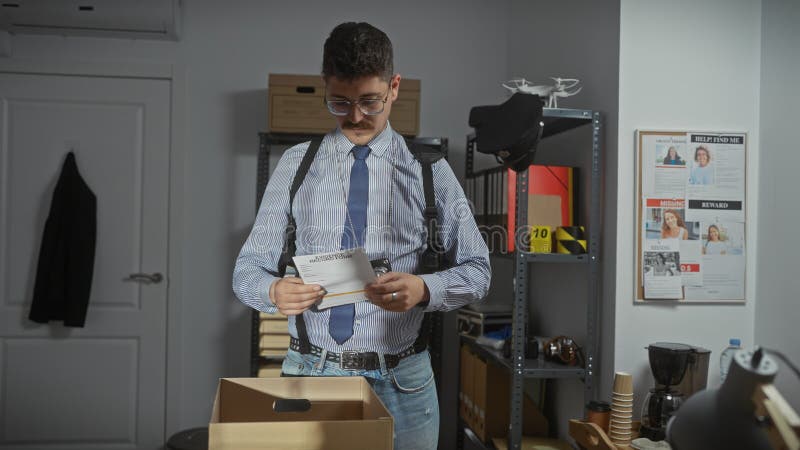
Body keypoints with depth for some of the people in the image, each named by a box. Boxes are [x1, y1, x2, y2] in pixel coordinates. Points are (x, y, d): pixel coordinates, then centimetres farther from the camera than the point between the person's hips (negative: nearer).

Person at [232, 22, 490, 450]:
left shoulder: (428, 169, -1)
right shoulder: (295, 165, 1)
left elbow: (476, 270, 0)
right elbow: (249, 268, 2)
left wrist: (423, 289, -20)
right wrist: (275, 290, -21)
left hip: (400, 381, 0)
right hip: (311, 370, 1)